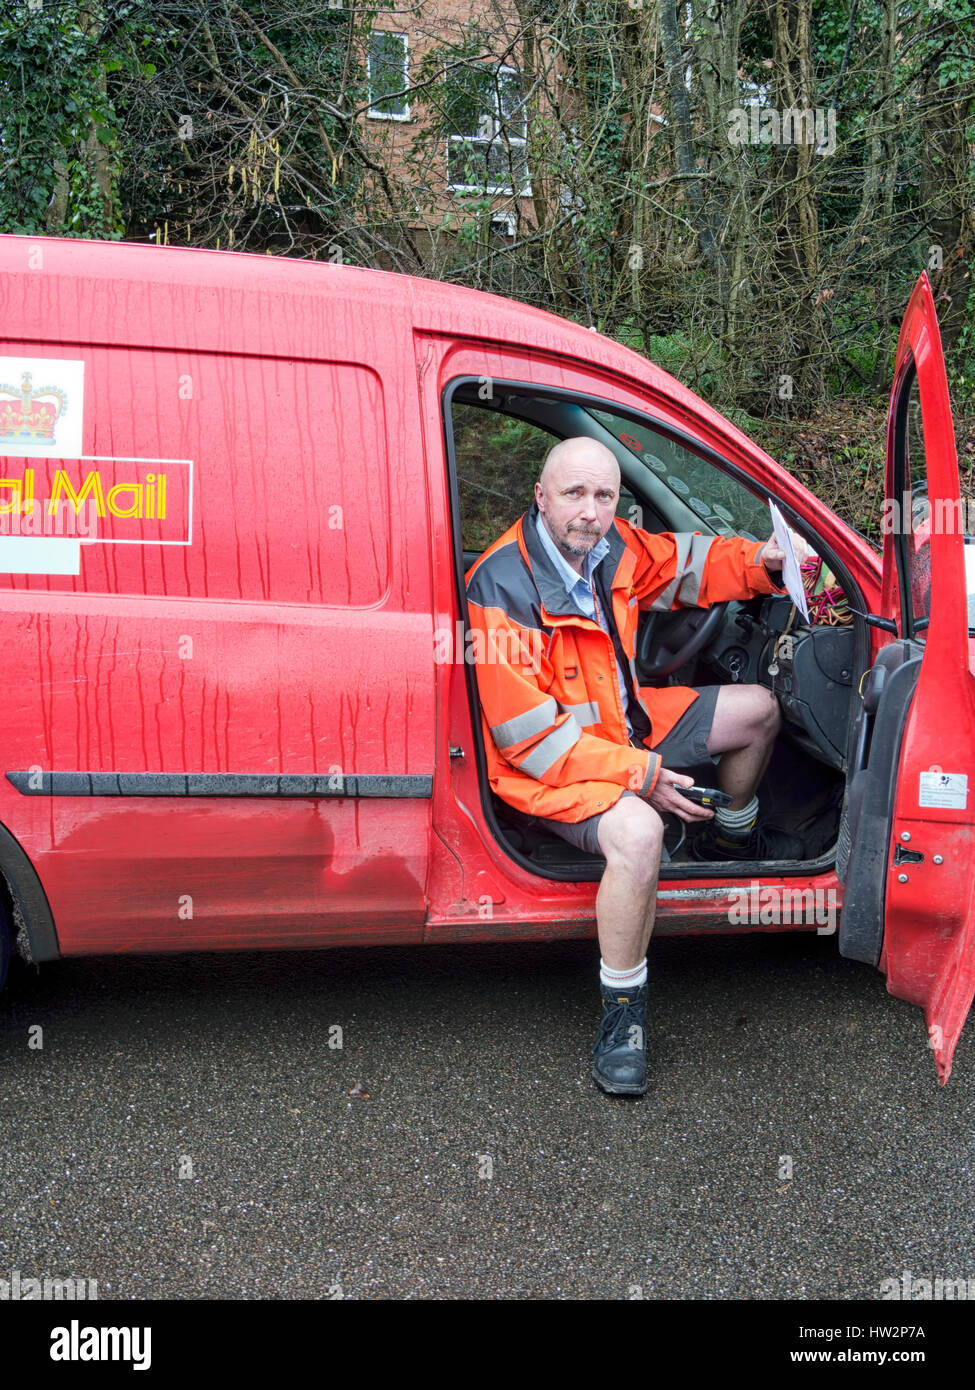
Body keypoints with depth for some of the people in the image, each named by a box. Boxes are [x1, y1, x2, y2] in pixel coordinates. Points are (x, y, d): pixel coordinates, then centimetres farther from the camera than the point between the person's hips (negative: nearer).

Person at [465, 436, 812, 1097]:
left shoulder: (612, 545, -7)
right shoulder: (501, 591, -29)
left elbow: (684, 561, 16)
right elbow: (528, 736, -28)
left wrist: (759, 563, -3)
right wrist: (639, 775, -29)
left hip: (626, 723, 9)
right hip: (550, 766, -9)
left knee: (758, 708, 15)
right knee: (638, 832, -38)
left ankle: (731, 838, 43)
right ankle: (623, 1007, -17)